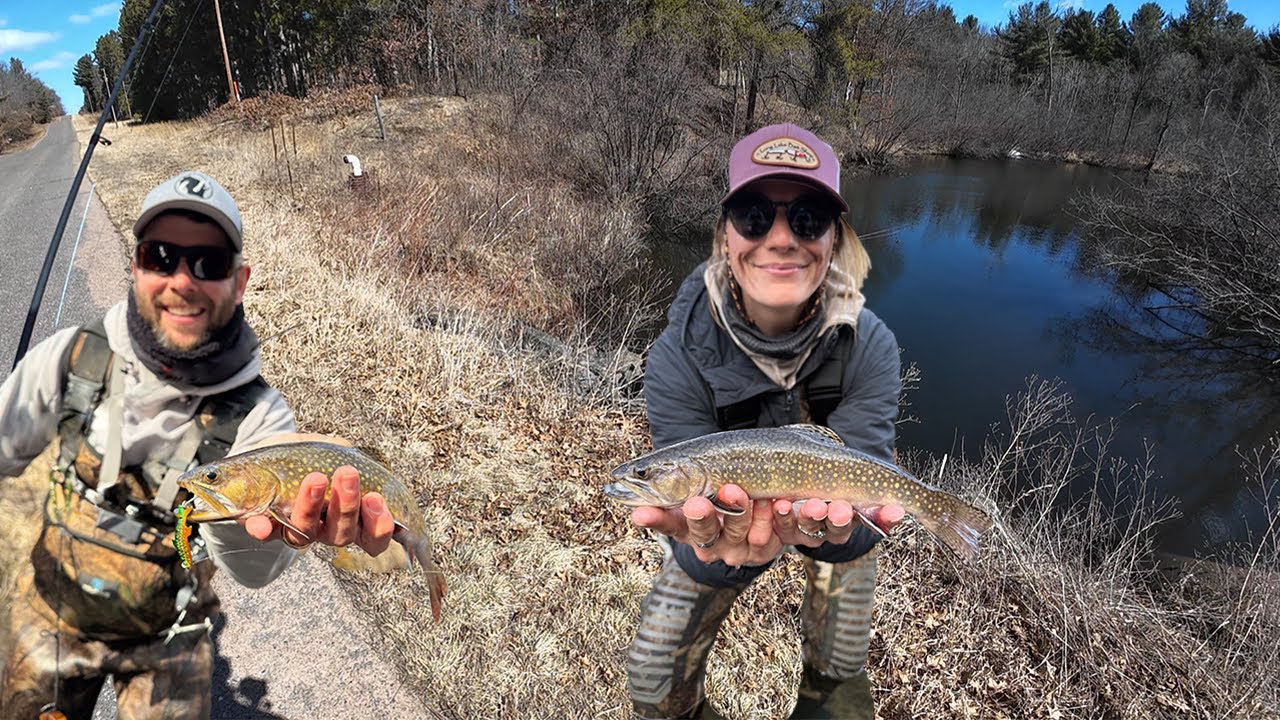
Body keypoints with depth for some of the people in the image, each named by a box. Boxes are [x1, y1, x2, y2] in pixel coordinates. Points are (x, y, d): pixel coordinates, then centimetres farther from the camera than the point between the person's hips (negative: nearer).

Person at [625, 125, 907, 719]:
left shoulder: (869, 347, -28)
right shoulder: (677, 359, -31)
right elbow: (693, 487, -33)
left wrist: (835, 523, -56)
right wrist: (721, 545, -57)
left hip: (832, 516, 1)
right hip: (721, 515, 0)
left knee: (840, 666, 11)